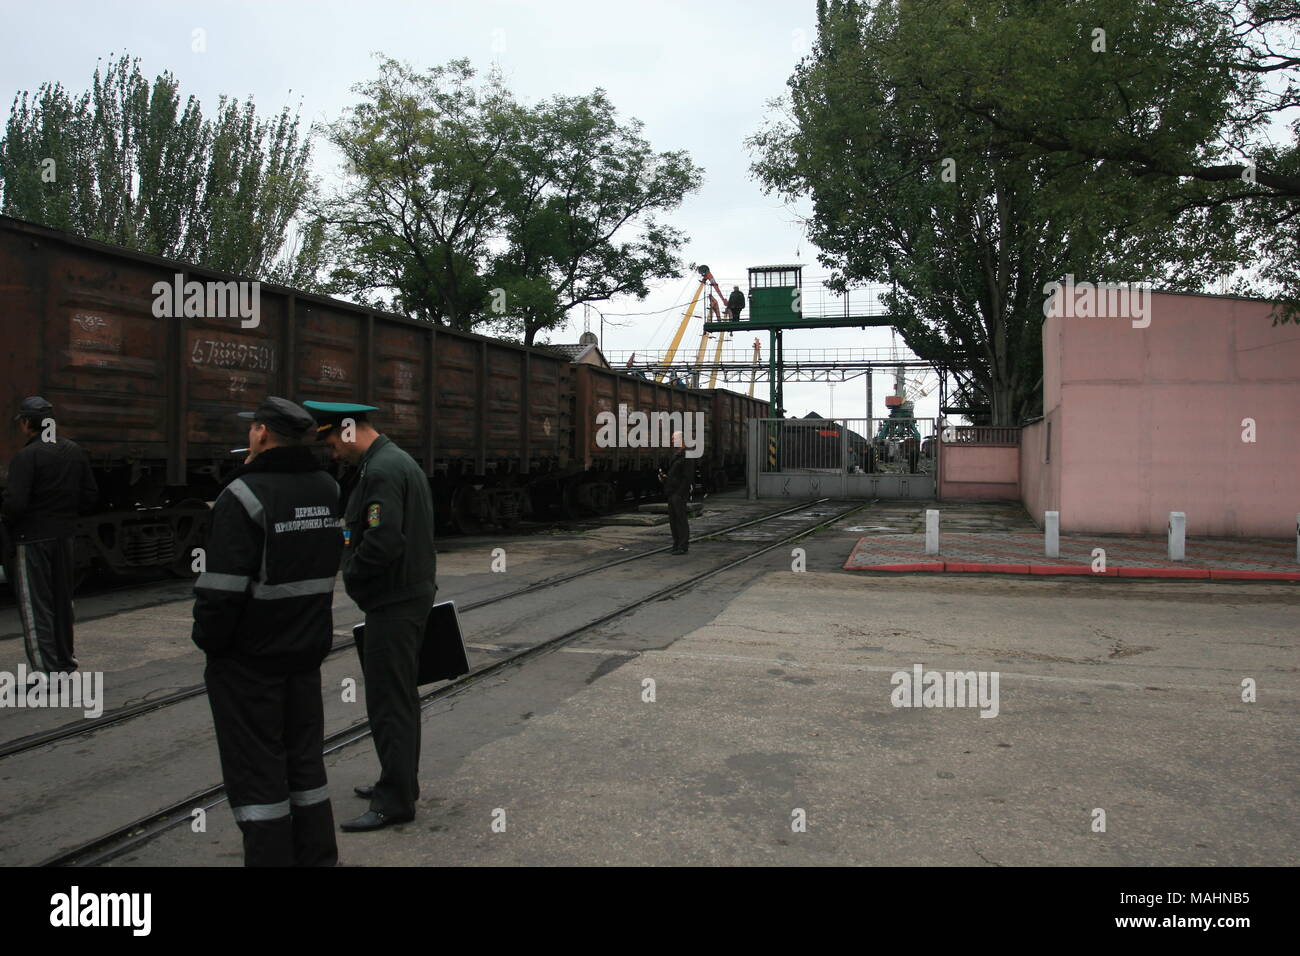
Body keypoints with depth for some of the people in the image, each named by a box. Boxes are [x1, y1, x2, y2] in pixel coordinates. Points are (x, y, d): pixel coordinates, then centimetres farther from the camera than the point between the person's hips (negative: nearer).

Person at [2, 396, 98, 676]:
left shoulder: (27, 456, -15)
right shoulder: (75, 452, 6)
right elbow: (91, 496, 8)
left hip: (32, 538, -6)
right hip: (65, 537, 7)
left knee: (35, 604, -1)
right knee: (62, 600, 16)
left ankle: (45, 669, -2)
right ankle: (65, 661, 25)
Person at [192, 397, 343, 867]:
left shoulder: (246, 494, -18)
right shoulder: (328, 488, 5)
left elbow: (223, 585, -22)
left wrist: (208, 639, -6)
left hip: (249, 656, -7)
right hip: (308, 648, 7)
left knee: (256, 771, 4)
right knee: (304, 759, 18)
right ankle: (316, 855, 27)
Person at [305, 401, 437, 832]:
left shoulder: (380, 471, -19)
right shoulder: (400, 460, 14)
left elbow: (382, 542, -29)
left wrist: (352, 575, -12)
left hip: (393, 603, -11)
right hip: (413, 593, 11)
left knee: (388, 702, -2)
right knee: (400, 695, 19)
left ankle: (395, 800, 8)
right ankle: (401, 781, 33)